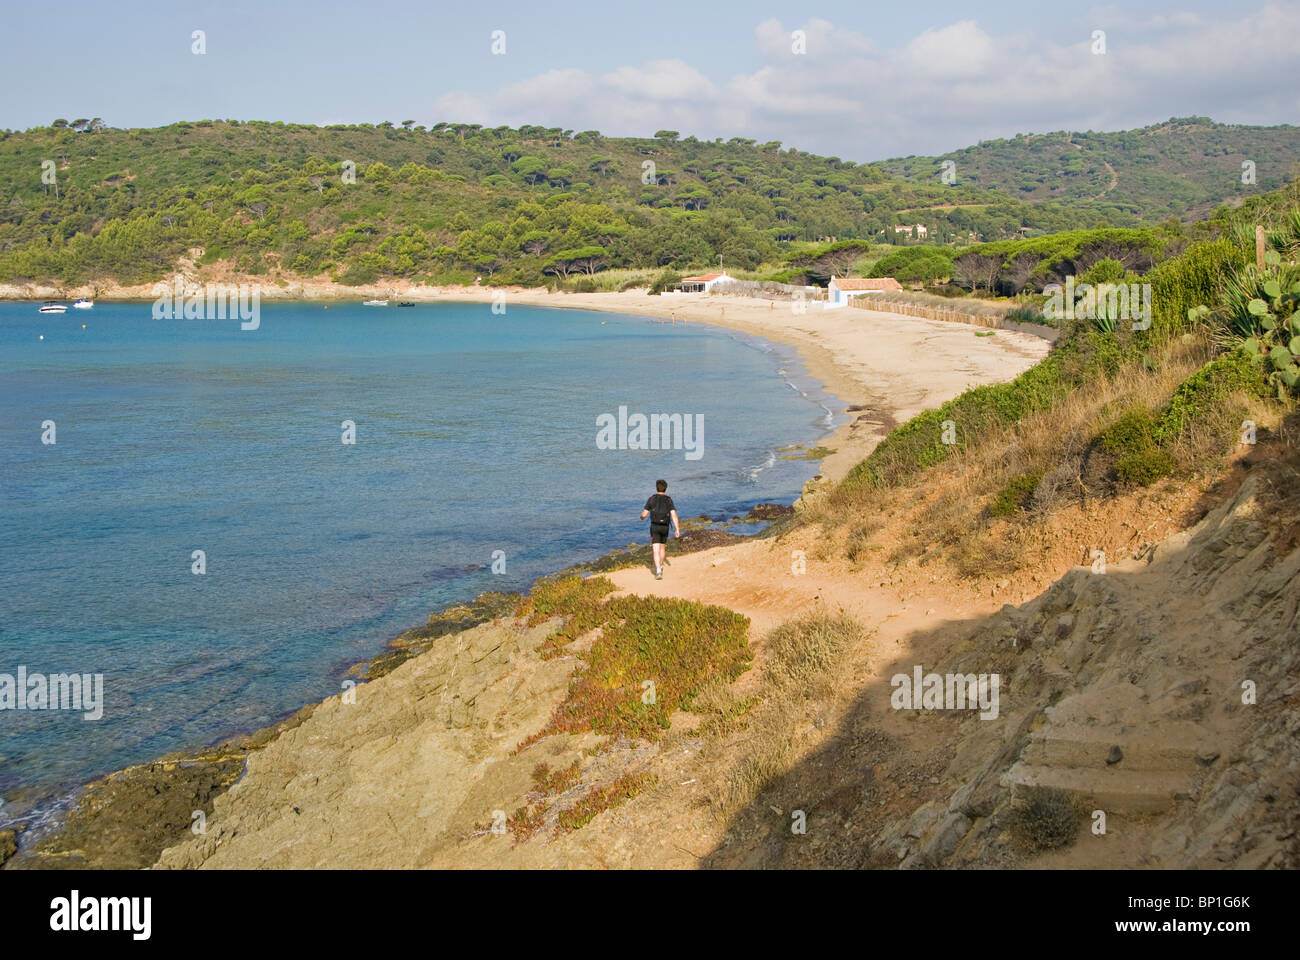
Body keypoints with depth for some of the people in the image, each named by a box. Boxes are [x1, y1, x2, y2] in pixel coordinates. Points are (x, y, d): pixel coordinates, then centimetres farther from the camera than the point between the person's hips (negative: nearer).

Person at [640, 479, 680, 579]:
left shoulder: (651, 499, -2)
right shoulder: (669, 500, 2)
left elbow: (644, 514, 0)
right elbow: (674, 515, -9)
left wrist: (642, 517, 26)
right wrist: (677, 530, -10)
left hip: (654, 527, -2)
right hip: (665, 527, 2)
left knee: (656, 550, -7)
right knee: (662, 547, 26)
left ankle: (658, 572, -22)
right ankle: (660, 567, 41)